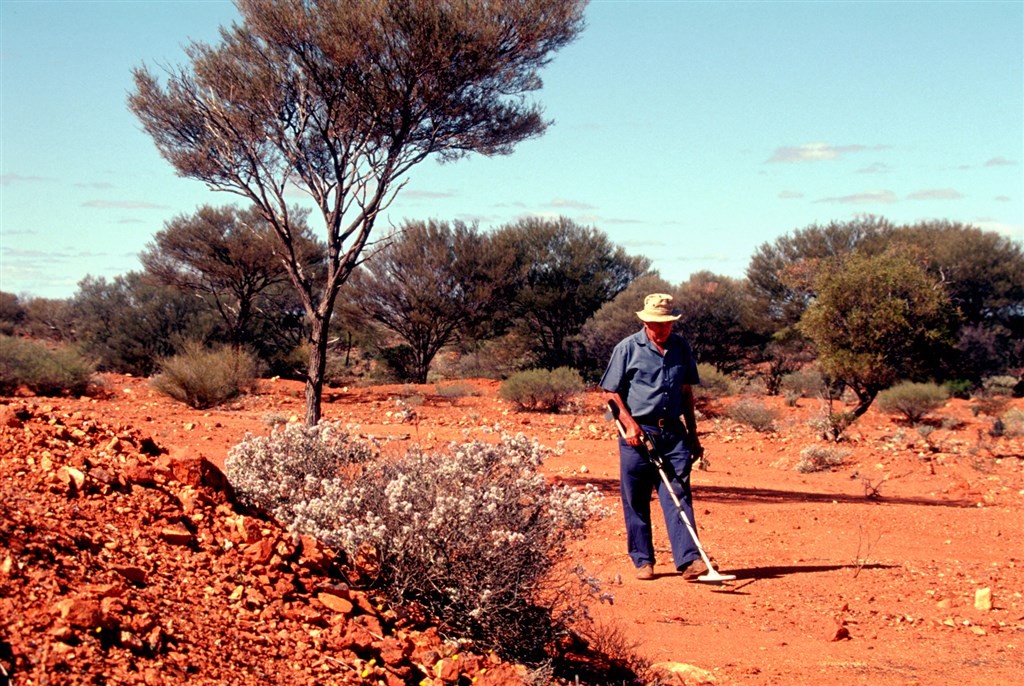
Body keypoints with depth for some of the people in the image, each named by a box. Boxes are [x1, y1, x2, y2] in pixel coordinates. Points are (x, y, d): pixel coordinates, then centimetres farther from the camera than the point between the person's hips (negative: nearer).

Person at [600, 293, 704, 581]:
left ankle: (689, 559, -12)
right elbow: (611, 392, 0)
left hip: (673, 433, 2)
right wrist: (629, 424, -11)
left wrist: (693, 433, 16)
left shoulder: (681, 347, 11)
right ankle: (642, 561, 13)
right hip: (637, 433, -2)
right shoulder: (627, 348, -1)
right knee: (636, 502, 3)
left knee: (679, 496, -6)